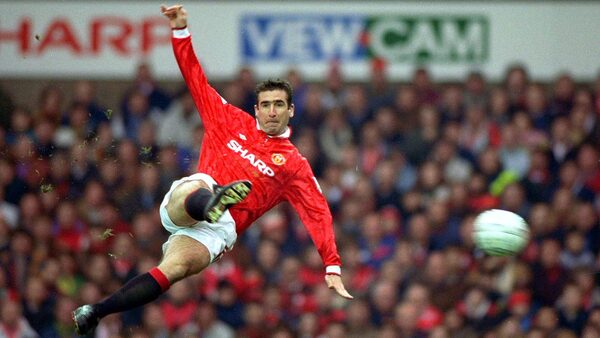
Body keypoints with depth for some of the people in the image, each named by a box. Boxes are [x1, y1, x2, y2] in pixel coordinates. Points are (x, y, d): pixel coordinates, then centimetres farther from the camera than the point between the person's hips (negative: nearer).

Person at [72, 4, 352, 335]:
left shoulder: (294, 165, 13)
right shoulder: (232, 122, 20)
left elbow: (318, 213, 3)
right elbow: (197, 81, 21)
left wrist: (332, 268, -8)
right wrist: (180, 31, 11)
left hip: (219, 230, -2)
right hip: (182, 203, 2)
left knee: (175, 268, -30)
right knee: (201, 185, -37)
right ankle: (210, 204, -73)